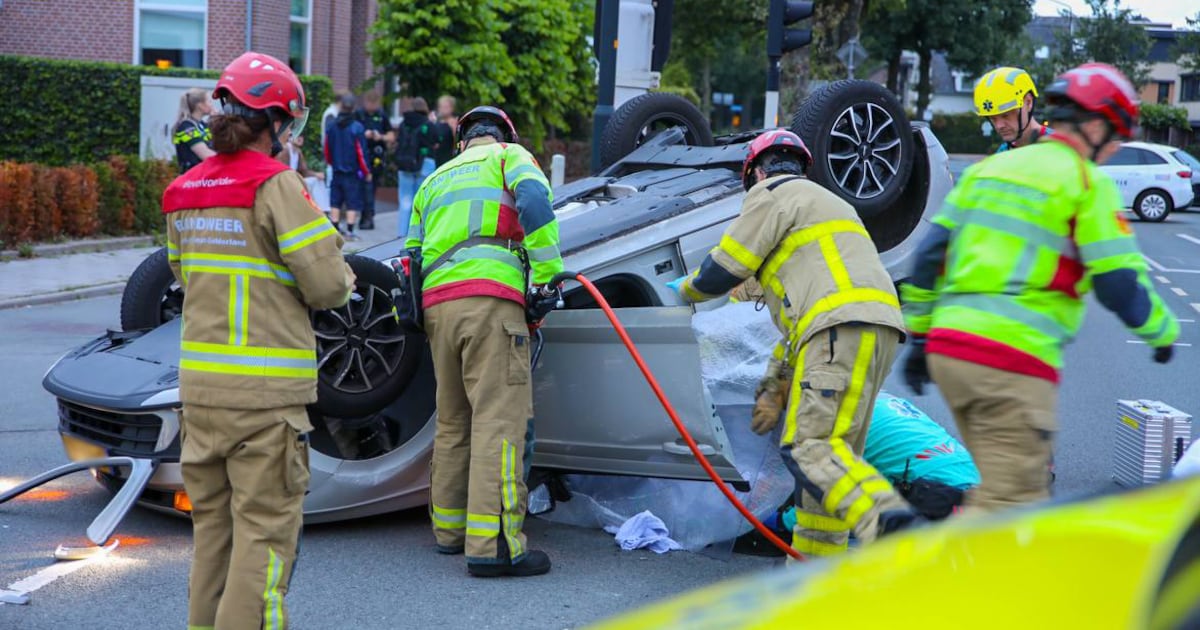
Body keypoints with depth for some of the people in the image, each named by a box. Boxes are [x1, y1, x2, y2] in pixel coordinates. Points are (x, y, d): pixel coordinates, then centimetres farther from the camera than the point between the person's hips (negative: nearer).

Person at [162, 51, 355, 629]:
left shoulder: (184, 191, 9)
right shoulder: (277, 185, -13)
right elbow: (327, 284, -15)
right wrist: (344, 277, 7)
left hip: (200, 383, 7)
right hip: (266, 387, -7)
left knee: (212, 522, 18)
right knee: (265, 527, 0)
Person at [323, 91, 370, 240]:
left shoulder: (330, 126, -3)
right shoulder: (357, 127, -13)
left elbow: (327, 150, 5)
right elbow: (361, 152, -11)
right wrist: (366, 172, 1)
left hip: (336, 171, 3)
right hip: (353, 172, -3)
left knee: (335, 203, 13)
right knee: (352, 203, 3)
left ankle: (335, 229, 17)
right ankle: (349, 232, 1)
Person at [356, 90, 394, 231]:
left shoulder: (382, 116, 11)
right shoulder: (358, 115, 3)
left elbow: (392, 137, 12)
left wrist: (381, 137, -7)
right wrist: (363, 135, -15)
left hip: (378, 157, 3)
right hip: (362, 155, -3)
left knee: (372, 186, 8)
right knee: (367, 184, -12)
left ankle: (366, 217, 17)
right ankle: (368, 216, -13)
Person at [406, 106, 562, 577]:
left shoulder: (434, 180, 32)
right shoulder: (508, 156, 15)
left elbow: (413, 254, 27)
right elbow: (534, 202, -7)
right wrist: (548, 276, -8)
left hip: (436, 305, 7)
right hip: (489, 297, -6)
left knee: (452, 420, 16)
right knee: (500, 418, -11)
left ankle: (450, 527, 21)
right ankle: (492, 544, -19)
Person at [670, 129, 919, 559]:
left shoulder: (773, 193, 10)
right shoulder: (821, 203, 38)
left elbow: (725, 269, 5)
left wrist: (686, 289, 28)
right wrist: (774, 389, 33)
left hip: (845, 326, -9)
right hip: (871, 330, 10)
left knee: (809, 446, -19)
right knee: (832, 450, 11)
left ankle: (887, 519, -40)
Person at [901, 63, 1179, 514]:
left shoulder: (987, 168, 20)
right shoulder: (1090, 184, 0)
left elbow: (931, 253, 16)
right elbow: (1121, 285, -3)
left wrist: (920, 335, 21)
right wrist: (1164, 332, 16)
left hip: (948, 347, 8)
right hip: (1013, 361, -8)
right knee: (1009, 501, -6)